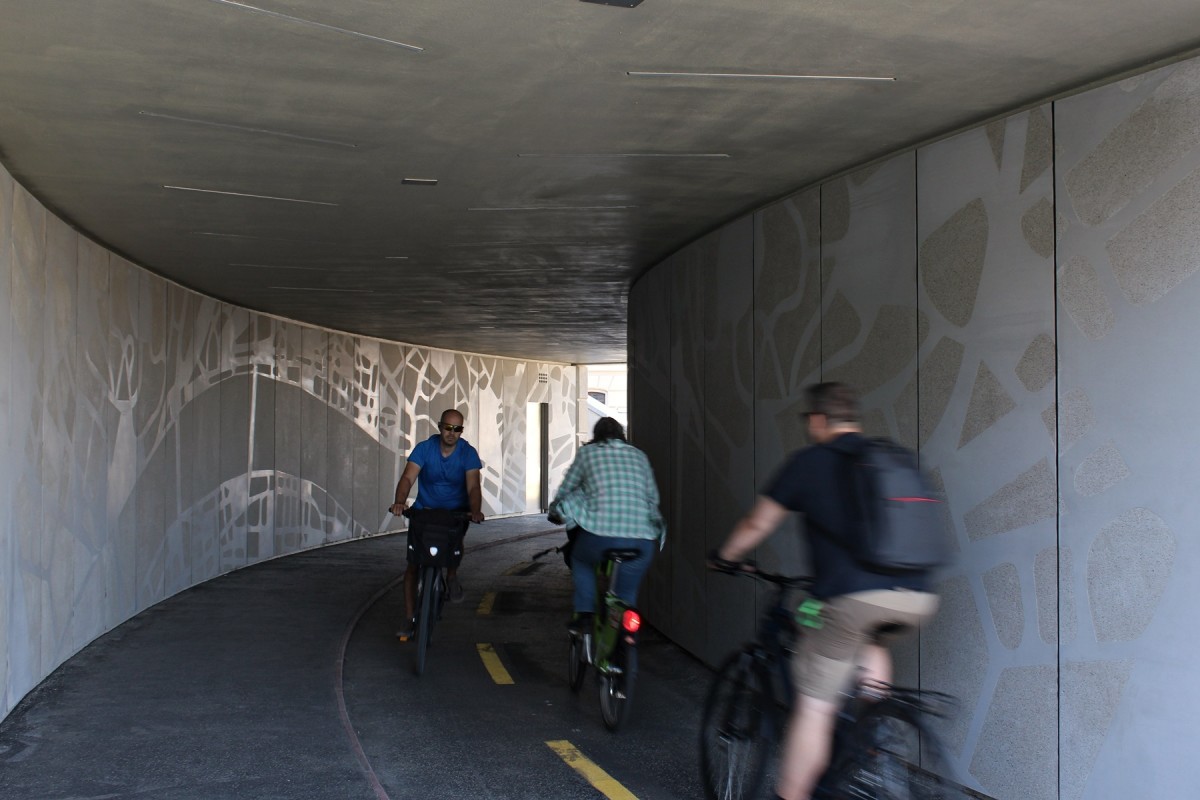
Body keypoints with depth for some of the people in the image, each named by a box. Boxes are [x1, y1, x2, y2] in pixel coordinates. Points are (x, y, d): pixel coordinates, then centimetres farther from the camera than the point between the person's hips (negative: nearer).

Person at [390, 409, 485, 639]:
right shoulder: (424, 448, -10)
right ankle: (409, 618, 6)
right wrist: (400, 501, -41)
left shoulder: (468, 453, -11)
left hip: (456, 511, -1)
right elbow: (408, 477, -21)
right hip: (424, 510, 1)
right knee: (413, 564, -5)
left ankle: (452, 576, -2)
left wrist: (475, 511, -41)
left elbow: (473, 486, -21)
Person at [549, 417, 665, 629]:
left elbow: (565, 490, 19)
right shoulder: (639, 456, 20)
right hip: (642, 540, 2)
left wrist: (555, 513, 38)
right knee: (626, 596, 20)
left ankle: (583, 612, 18)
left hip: (600, 535, -2)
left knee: (580, 559, 30)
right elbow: (653, 496, 23)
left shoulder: (588, 452, 12)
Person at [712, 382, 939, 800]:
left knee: (814, 705, 5)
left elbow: (757, 524, 15)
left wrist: (724, 557, 33)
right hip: (917, 599, 6)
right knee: (869, 639, 36)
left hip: (854, 597, -5)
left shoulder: (810, 461, 7)